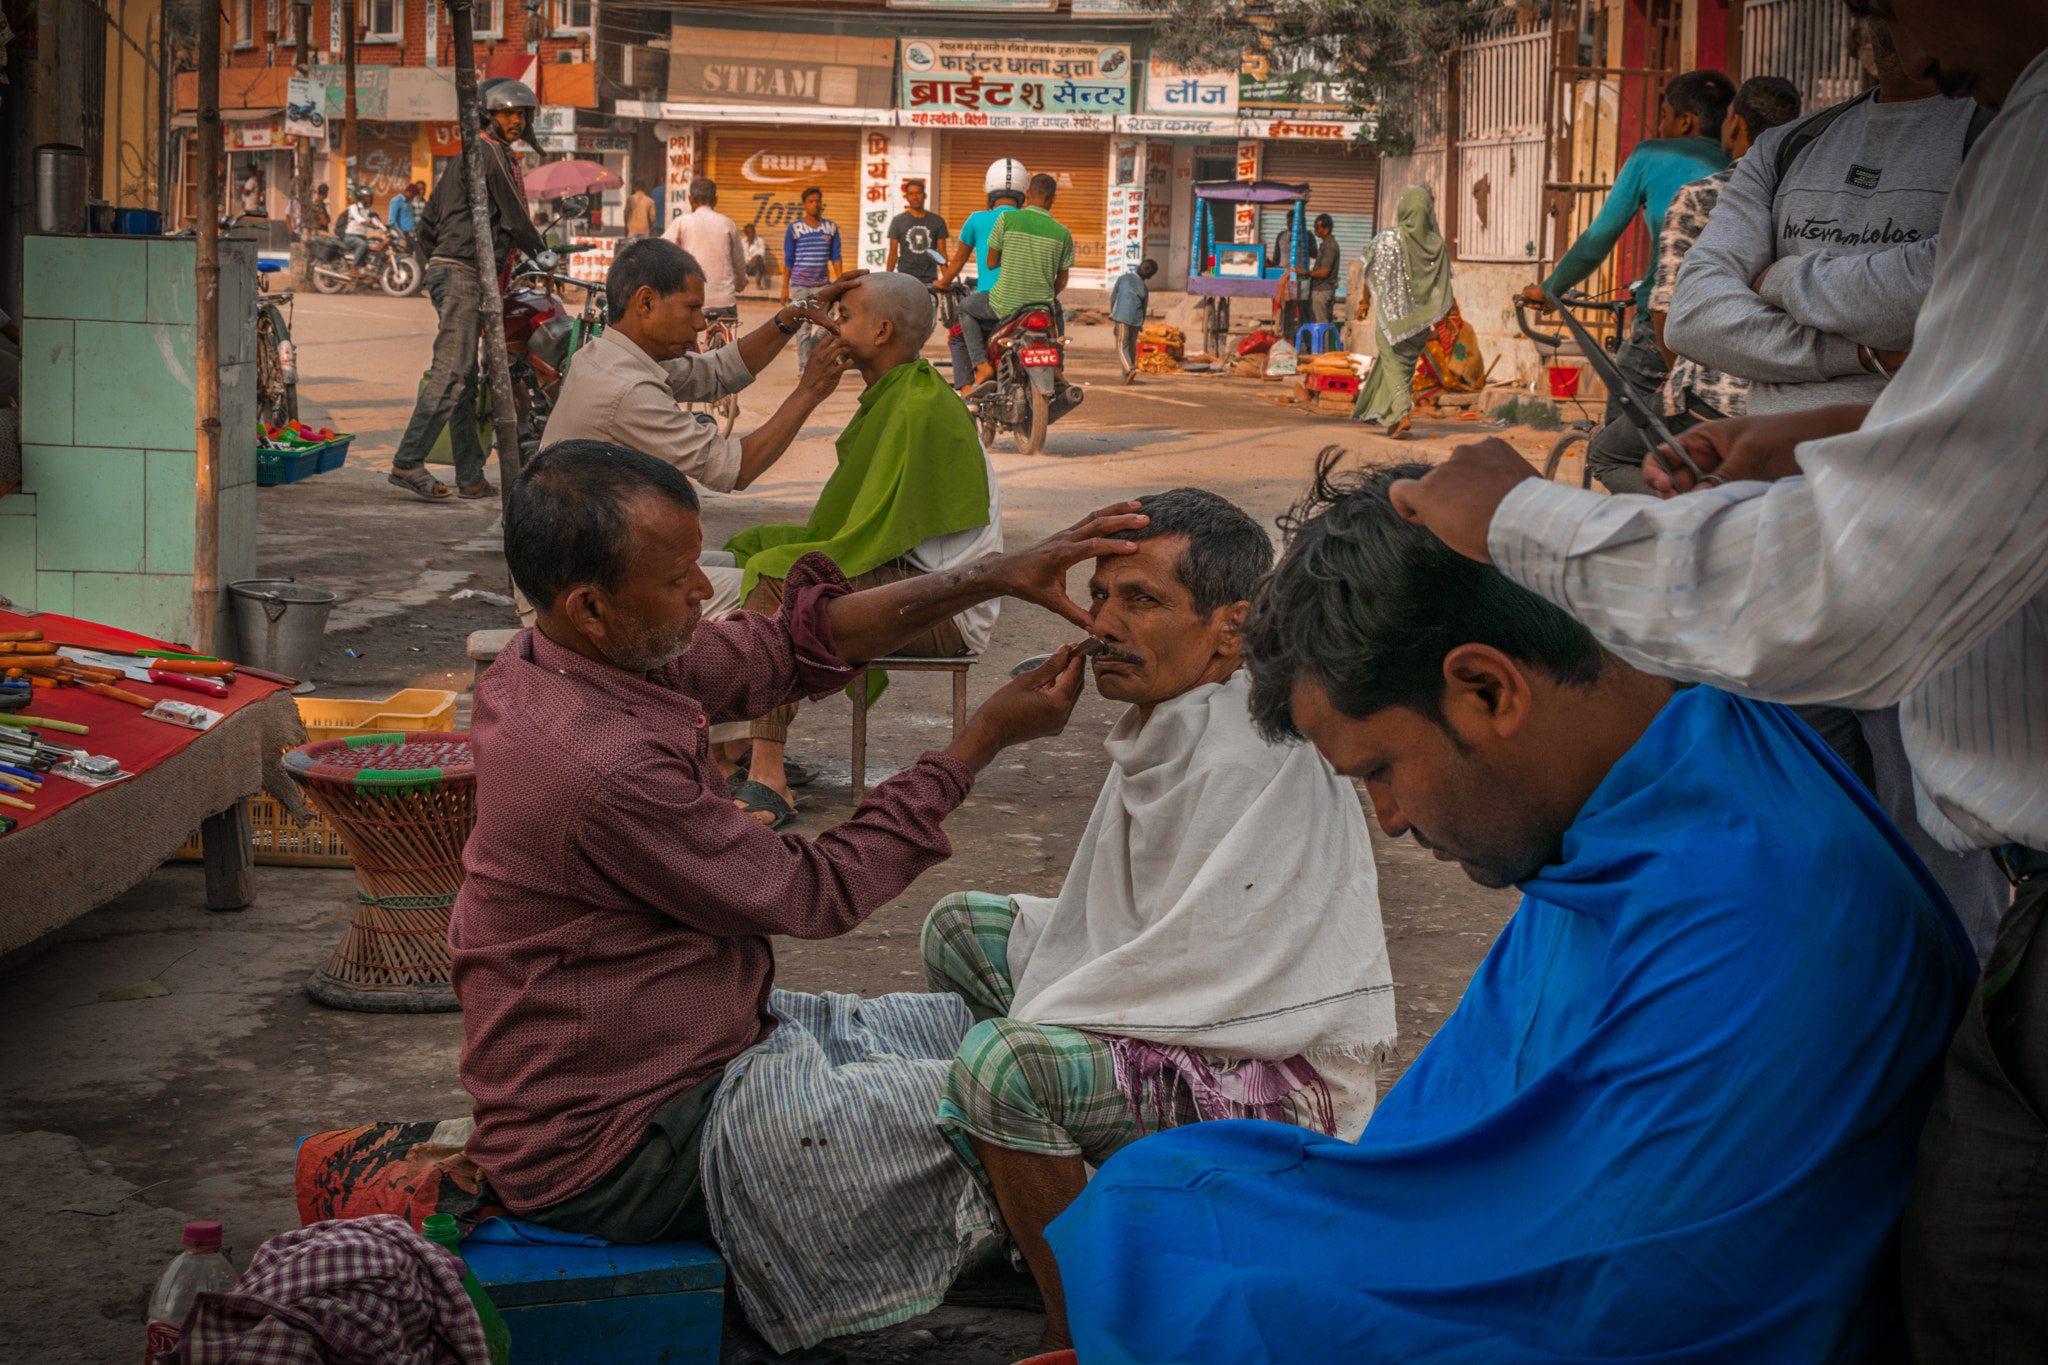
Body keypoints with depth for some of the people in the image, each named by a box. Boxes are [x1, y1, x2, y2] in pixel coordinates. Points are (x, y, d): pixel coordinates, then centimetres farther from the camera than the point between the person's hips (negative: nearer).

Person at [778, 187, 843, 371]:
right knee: (803, 328, -3)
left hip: (823, 285, 2)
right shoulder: (794, 229, 1)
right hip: (800, 285, -2)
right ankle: (804, 366, 6)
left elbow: (835, 257, 12)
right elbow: (788, 260, 3)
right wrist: (785, 288, 0)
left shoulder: (831, 228, 9)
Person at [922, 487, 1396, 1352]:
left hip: (1285, 1077, -10)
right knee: (962, 928, 16)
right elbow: (1105, 922, 9)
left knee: (1003, 1067, -32)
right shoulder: (1165, 729, 6)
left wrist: (1026, 1022, -18)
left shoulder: (1260, 763, -24)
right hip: (1188, 1018, 10)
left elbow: (1204, 964, -27)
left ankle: (1079, 1333, -11)